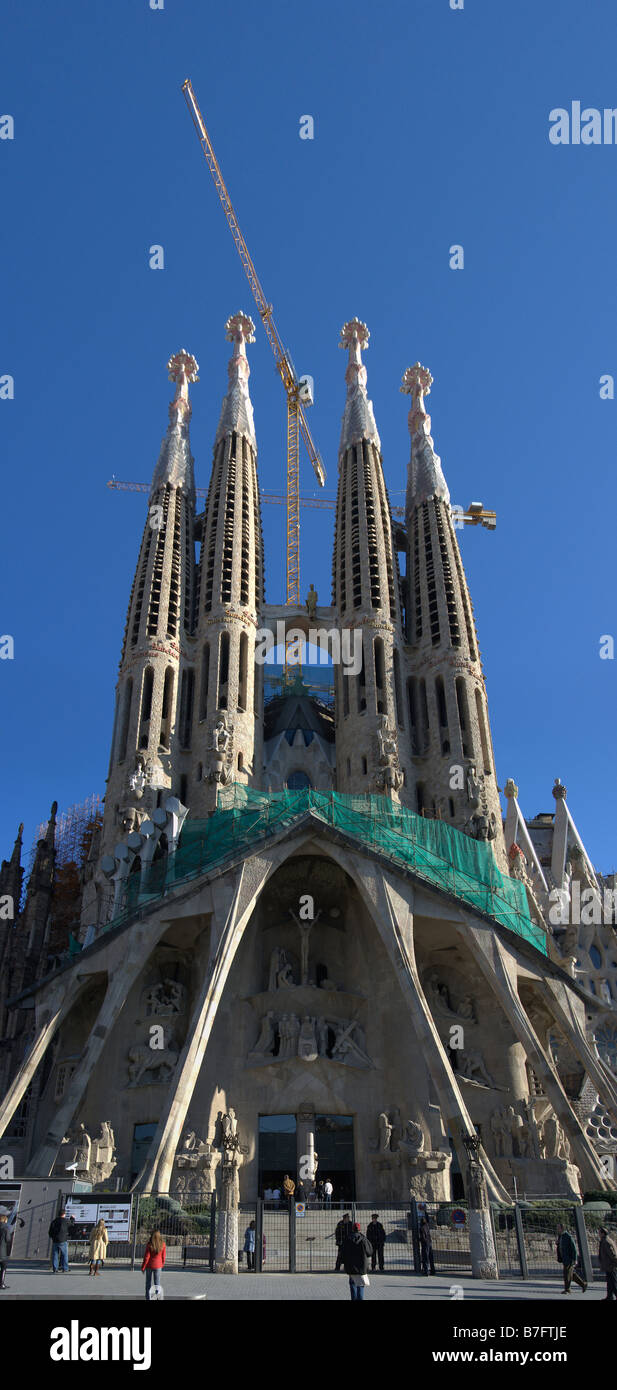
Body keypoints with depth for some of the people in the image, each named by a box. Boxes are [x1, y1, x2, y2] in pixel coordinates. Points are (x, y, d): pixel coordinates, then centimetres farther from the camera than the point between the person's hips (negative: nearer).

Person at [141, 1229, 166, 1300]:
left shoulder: (149, 1245, -14)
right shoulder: (162, 1244, -8)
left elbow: (146, 1257, -12)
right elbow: (163, 1256, 0)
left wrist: (143, 1267, -2)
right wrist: (162, 1264, 15)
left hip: (149, 1265, -1)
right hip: (158, 1265, 1)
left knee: (148, 1283, 14)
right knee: (157, 1283, 9)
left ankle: (148, 1297, 16)